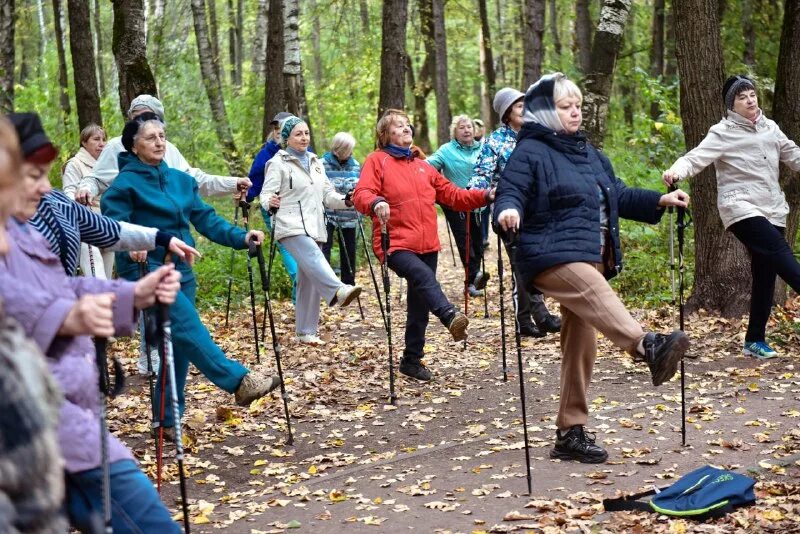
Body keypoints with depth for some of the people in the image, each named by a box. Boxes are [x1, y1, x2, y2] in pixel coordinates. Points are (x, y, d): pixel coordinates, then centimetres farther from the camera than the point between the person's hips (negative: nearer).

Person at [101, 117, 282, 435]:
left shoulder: (181, 180, 13)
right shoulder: (125, 184, -4)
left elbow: (205, 219, 11)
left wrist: (240, 237, -2)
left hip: (181, 269, 7)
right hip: (146, 267, -6)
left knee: (179, 343, 6)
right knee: (187, 326, -23)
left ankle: (168, 420, 15)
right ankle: (240, 381, -28)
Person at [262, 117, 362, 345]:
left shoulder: (315, 162, 20)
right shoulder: (278, 163, 1)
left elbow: (327, 195, 21)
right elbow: (266, 193, -7)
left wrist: (344, 201, 2)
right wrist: (270, 202, -30)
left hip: (314, 228, 7)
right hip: (291, 227, -7)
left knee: (309, 280, 5)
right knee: (312, 256, -34)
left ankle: (306, 332, 10)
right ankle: (338, 290, -58)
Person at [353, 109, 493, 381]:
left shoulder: (422, 166, 21)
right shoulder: (377, 161, 3)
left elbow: (452, 195, 19)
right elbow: (361, 194, -12)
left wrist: (485, 196, 6)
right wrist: (376, 202, -34)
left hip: (427, 246, 6)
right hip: (396, 245, -6)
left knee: (419, 305, 9)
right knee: (423, 276, -35)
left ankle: (412, 360, 19)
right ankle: (450, 316, -54)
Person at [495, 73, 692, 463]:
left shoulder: (588, 153, 21)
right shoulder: (529, 152, -5)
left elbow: (618, 195, 27)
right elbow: (508, 193, -15)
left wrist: (660, 201, 18)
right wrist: (508, 211, -38)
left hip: (589, 260, 8)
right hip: (552, 258, -8)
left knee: (581, 345, 7)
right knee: (597, 296, -37)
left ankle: (571, 433, 14)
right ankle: (649, 347, -61)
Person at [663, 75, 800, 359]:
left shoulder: (770, 128, 13)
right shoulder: (723, 133, -5)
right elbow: (697, 157, -18)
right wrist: (676, 171, -37)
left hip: (773, 210, 6)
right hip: (741, 208, -6)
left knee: (765, 272, 5)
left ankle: (755, 340, 13)